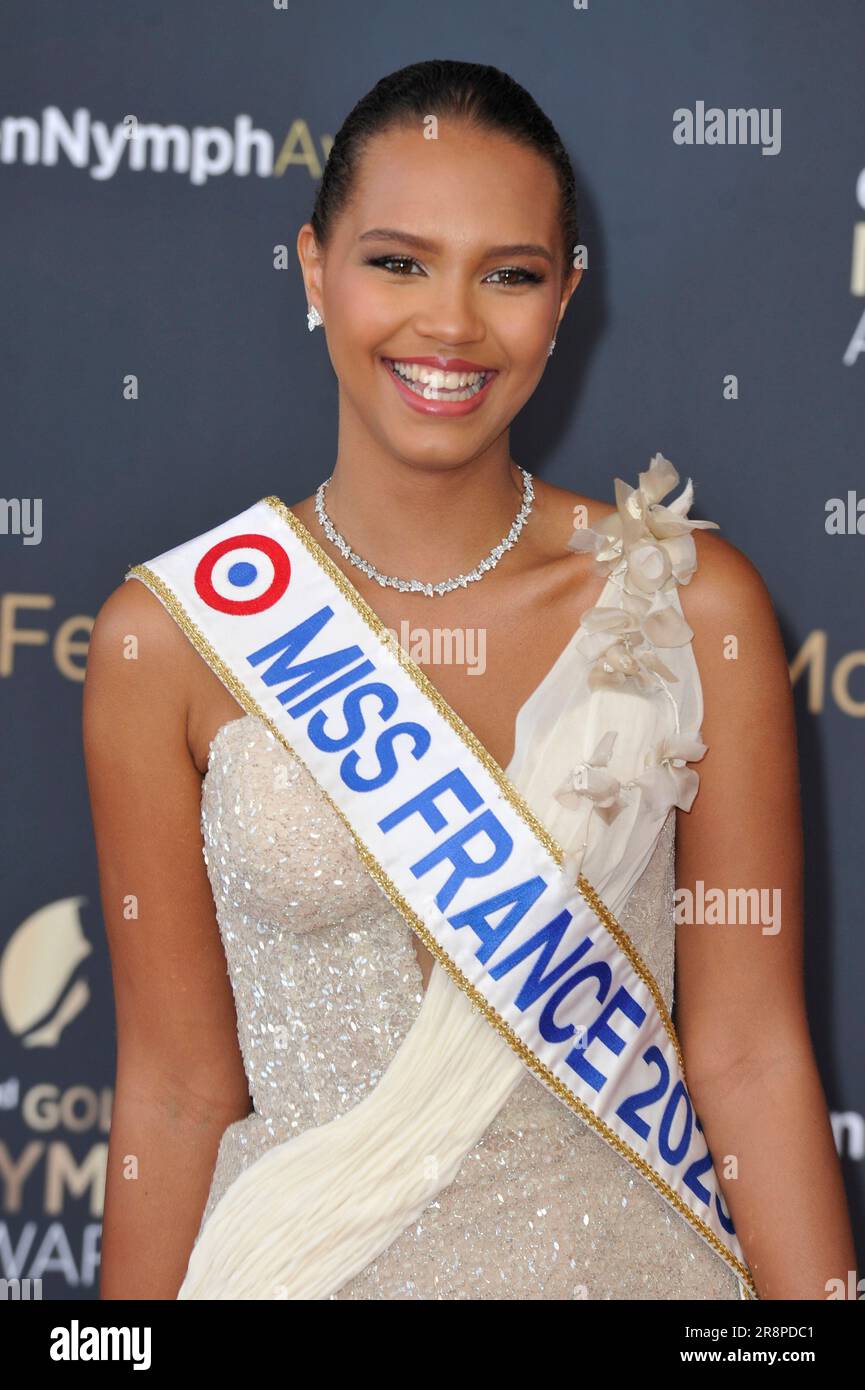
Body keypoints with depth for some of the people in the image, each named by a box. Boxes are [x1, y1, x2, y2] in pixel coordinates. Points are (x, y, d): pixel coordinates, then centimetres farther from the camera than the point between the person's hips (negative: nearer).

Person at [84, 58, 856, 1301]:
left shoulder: (692, 606, -7)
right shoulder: (167, 637, -8)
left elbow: (751, 1057, -7)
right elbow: (176, 1091, -5)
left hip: (630, 1250, 1)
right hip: (304, 1257, 0)